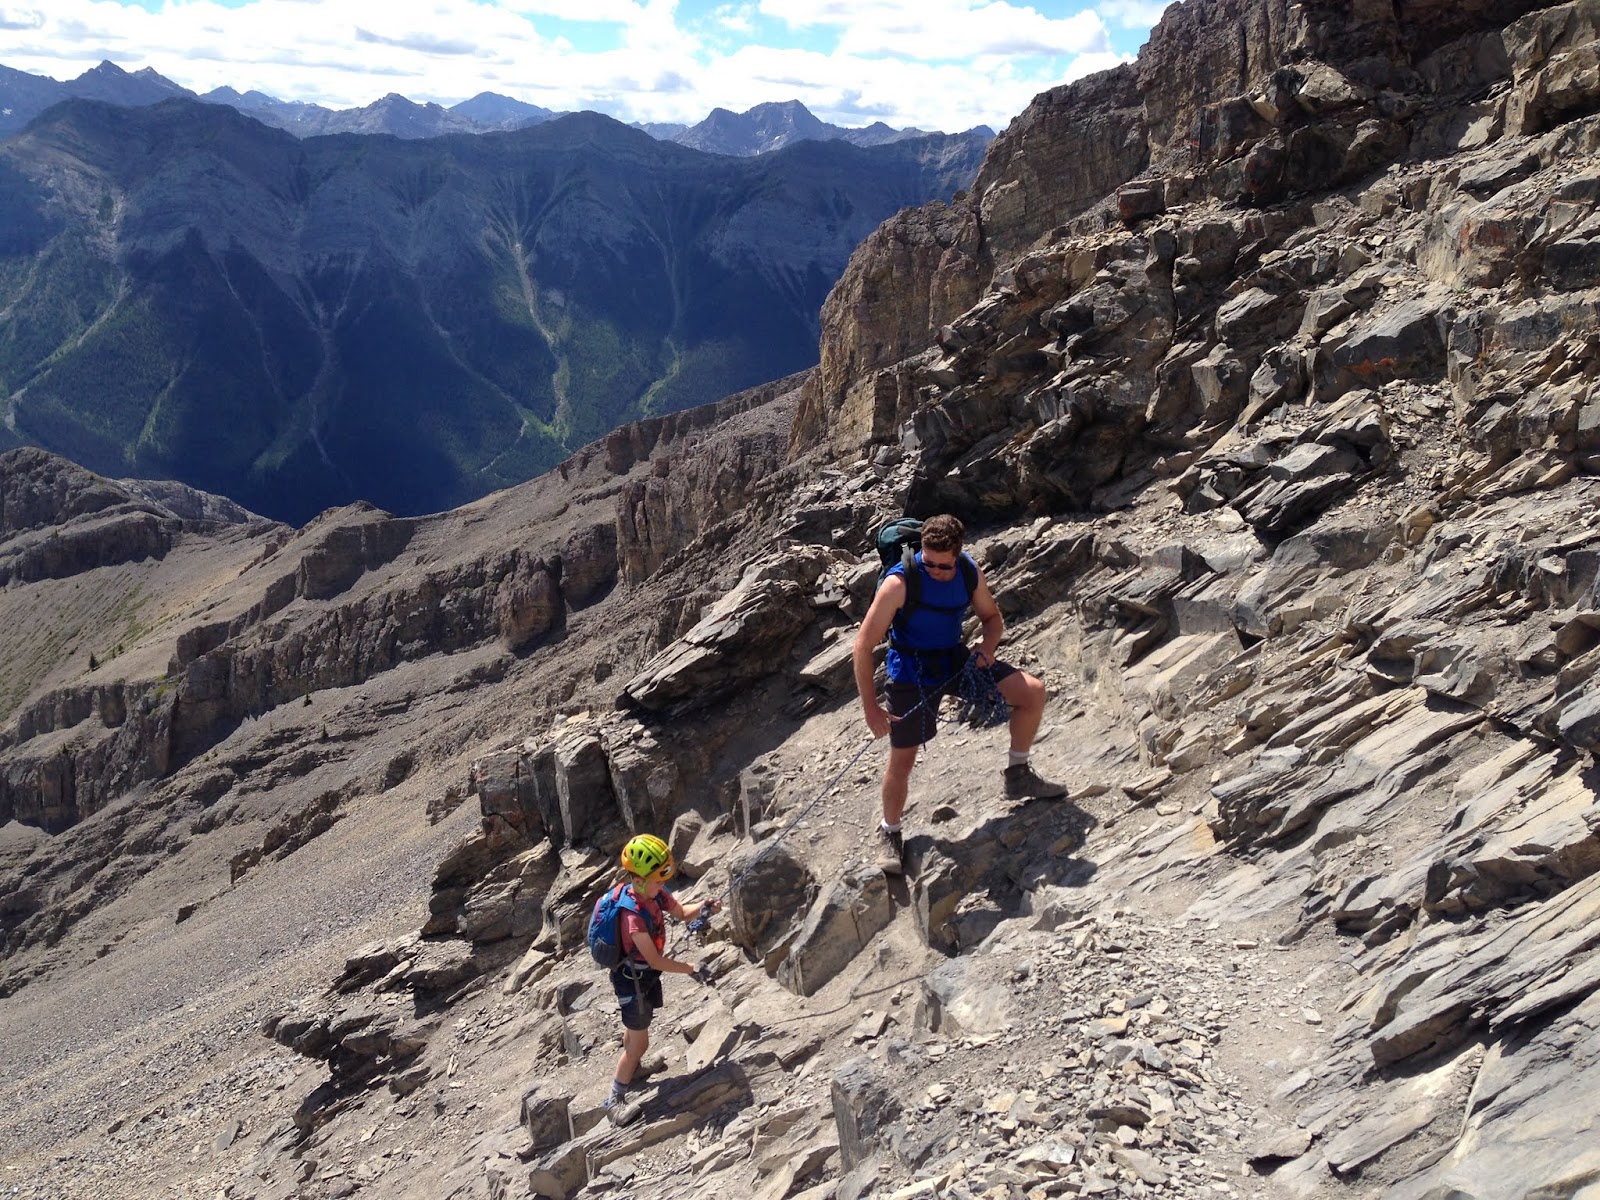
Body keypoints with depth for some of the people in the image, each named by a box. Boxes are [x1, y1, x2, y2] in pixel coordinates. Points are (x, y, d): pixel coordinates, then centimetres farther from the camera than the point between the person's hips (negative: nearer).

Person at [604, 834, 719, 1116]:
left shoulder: (654, 892, -14)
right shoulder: (634, 915, -38)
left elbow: (681, 912, 1)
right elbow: (656, 961, -33)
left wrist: (701, 908, -21)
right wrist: (693, 970, -26)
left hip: (647, 975, 8)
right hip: (633, 981, -8)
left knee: (635, 1027, 30)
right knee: (640, 1043, 3)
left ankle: (628, 1070, 55)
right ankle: (615, 1100, 21)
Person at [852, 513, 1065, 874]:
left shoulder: (970, 573, -10)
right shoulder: (900, 583, -26)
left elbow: (992, 617, 9)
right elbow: (864, 645, -22)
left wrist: (987, 645, -15)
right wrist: (871, 707, -23)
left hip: (956, 659, 4)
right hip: (912, 674, -4)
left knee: (1033, 692, -8)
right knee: (902, 759, 2)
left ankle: (1018, 775, 12)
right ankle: (890, 833, 28)